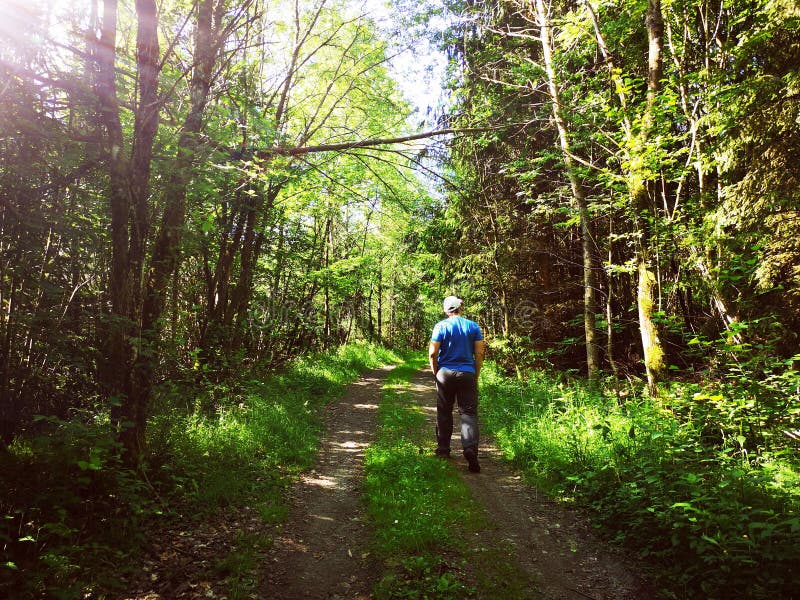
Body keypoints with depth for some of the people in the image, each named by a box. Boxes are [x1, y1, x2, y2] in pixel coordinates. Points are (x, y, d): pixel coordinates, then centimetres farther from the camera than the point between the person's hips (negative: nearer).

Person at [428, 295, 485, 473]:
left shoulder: (441, 326, -3)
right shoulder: (473, 326, 1)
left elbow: (432, 353, -7)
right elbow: (480, 353, -1)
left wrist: (435, 373, 7)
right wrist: (476, 375, 9)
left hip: (445, 373, 0)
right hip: (468, 374, 0)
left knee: (444, 413, 11)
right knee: (469, 413, 1)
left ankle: (443, 450, 19)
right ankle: (470, 448, -17)